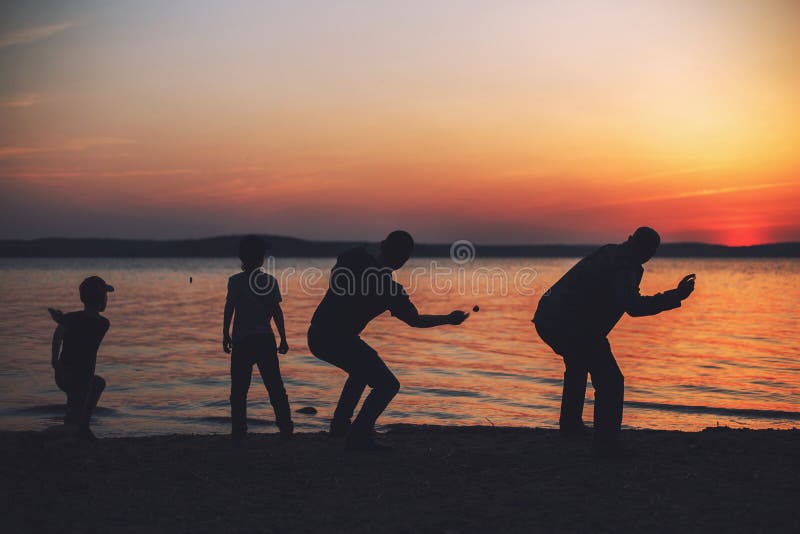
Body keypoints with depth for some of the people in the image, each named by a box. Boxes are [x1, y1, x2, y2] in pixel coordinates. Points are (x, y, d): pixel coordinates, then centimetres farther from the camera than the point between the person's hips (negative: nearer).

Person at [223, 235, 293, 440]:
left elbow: (229, 309, -5)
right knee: (275, 386, 9)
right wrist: (283, 339, 6)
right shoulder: (270, 281, 2)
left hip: (242, 341, -2)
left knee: (239, 389, 5)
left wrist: (225, 334, 5)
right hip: (266, 339, 2)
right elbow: (276, 311, 2)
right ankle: (285, 426, 7)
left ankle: (239, 430, 0)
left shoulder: (235, 281, -3)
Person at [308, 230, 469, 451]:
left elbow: (334, 272, 21)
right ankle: (358, 437, -4)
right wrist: (448, 319, 15)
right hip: (338, 341, -8)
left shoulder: (353, 256, -1)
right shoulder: (391, 290, -13)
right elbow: (415, 321, 0)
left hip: (316, 335, 8)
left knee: (363, 368, 32)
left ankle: (340, 424, 33)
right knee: (388, 385, 1)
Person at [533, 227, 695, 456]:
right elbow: (634, 307, -30)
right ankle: (606, 442, -4)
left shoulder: (606, 252, 13)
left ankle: (569, 424, 43)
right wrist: (677, 296, -27)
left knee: (577, 366, 34)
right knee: (610, 381, -2)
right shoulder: (623, 269, -14)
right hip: (574, 328, -10)